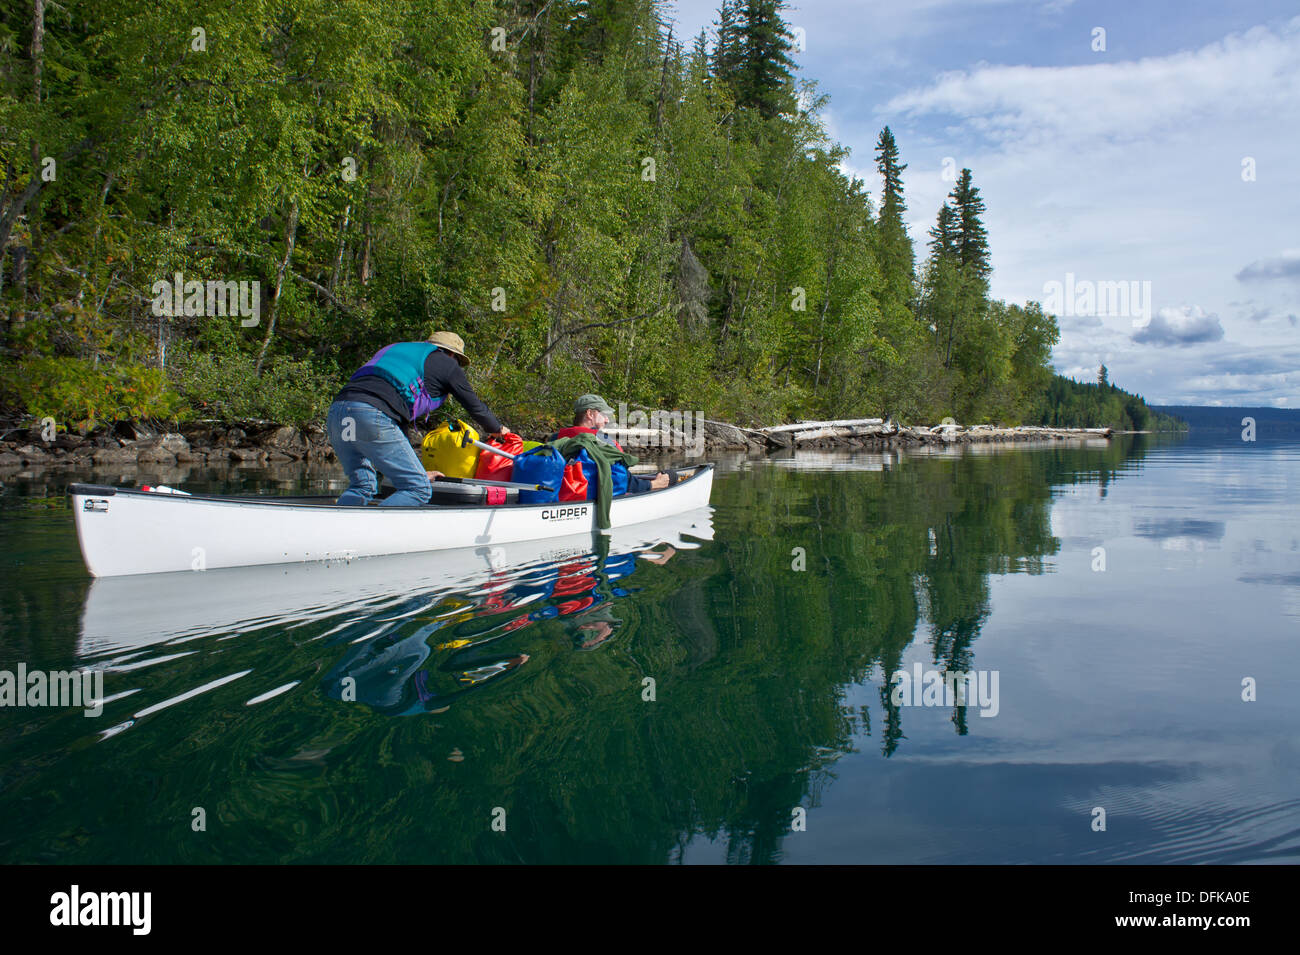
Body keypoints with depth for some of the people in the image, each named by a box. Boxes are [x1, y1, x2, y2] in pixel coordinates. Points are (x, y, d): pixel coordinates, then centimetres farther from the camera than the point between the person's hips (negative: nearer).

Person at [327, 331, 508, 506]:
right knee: (419, 488, -1)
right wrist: (497, 429, 50)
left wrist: (416, 470, 44)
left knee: (362, 486, 21)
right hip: (372, 416, -8)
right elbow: (475, 405, 27)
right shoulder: (447, 363, 18)